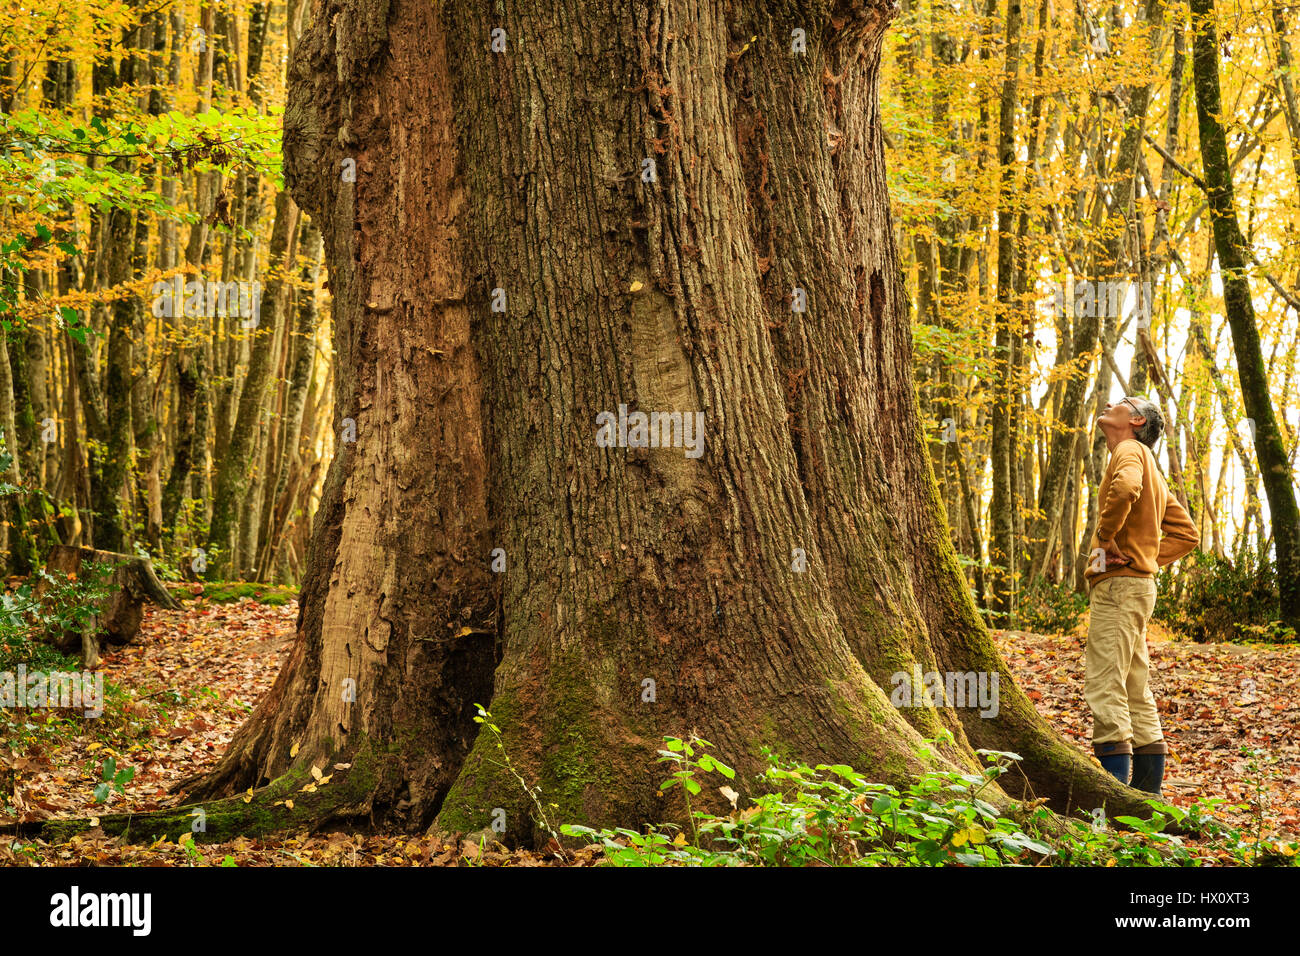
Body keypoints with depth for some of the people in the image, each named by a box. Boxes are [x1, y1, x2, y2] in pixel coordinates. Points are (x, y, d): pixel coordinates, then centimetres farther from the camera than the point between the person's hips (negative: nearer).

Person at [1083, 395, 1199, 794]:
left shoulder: (1130, 451, -5)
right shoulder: (1150, 470, 24)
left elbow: (1125, 488, -31)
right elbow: (1186, 534, 24)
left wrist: (1105, 535, -18)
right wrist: (1149, 556, 12)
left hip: (1119, 583, -10)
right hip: (1138, 584, 10)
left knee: (1104, 686, -14)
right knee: (1135, 691, 11)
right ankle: (1148, 789, 14)